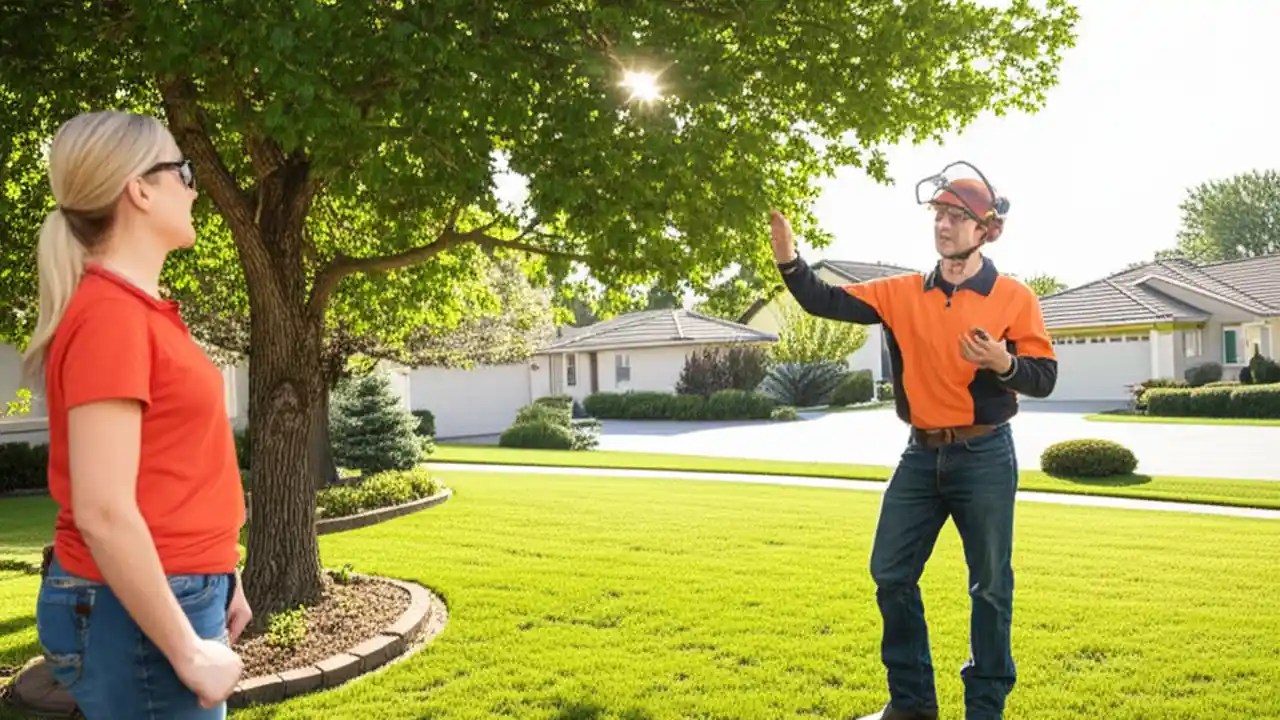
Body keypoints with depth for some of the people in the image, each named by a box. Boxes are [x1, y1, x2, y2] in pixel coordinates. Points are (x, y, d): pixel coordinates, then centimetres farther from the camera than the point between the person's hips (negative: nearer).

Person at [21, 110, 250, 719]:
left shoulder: (134, 309, 10)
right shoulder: (111, 313, -19)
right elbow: (103, 514, -23)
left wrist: (218, 582, 18)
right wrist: (188, 650, -18)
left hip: (168, 595, 9)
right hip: (138, 615, -9)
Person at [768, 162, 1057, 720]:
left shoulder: (1014, 297, -5)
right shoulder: (902, 293, 4)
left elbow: (1044, 378, -6)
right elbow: (827, 302, -2)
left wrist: (1005, 364, -26)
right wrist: (788, 261, -17)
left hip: (984, 455, -3)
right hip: (921, 453, 4)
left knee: (990, 585, 7)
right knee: (890, 574, 8)